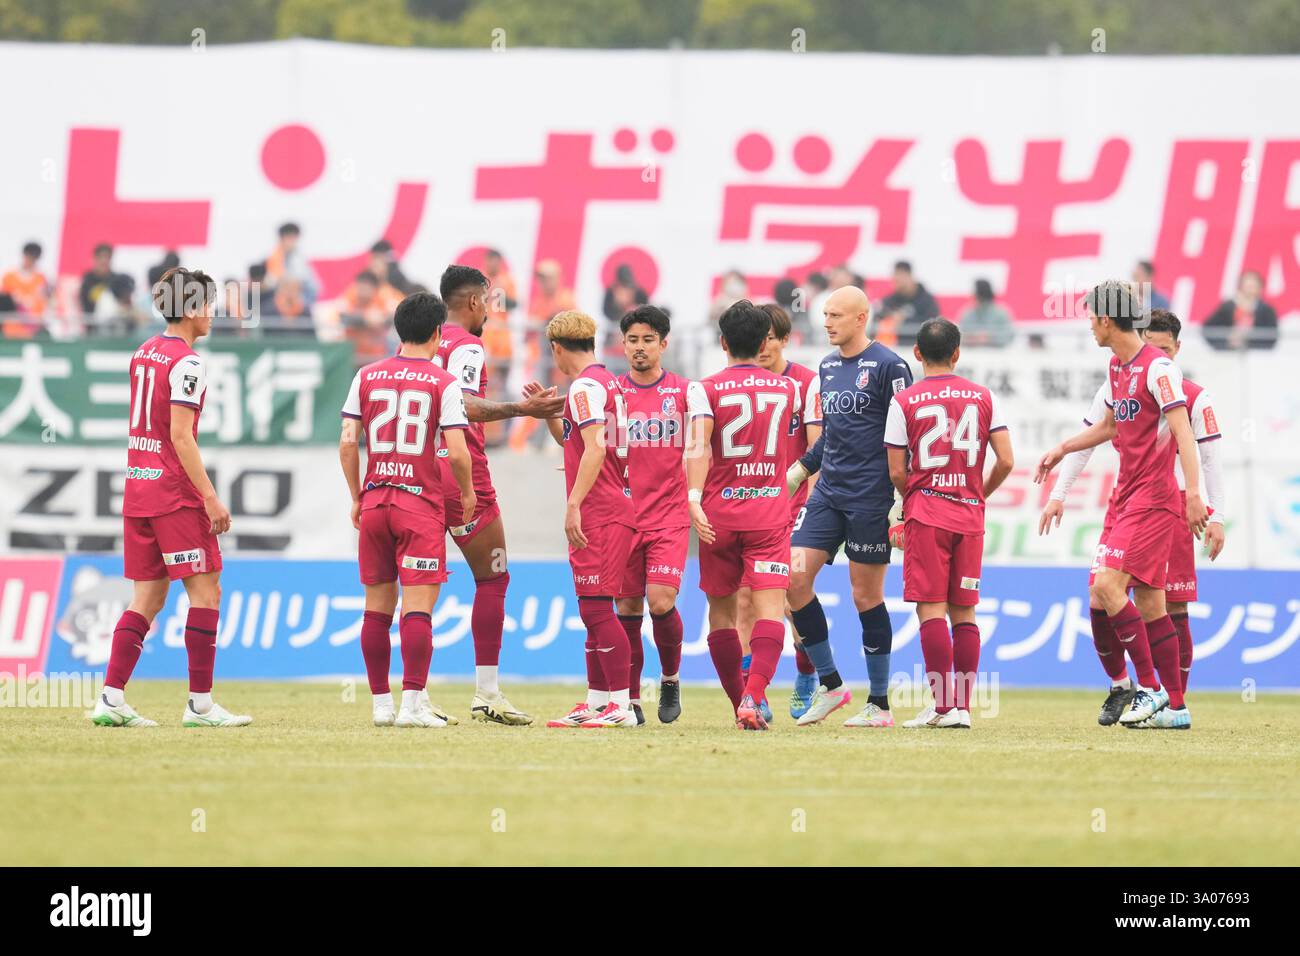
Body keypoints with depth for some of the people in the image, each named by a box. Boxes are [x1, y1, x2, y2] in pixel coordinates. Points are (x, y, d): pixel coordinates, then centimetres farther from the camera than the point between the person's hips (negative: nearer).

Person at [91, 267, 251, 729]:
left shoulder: (143, 353, 14)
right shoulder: (186, 362, -13)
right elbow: (180, 436, -18)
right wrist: (210, 496, -18)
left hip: (138, 485, 8)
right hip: (175, 494, -8)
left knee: (148, 598, 9)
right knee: (205, 591, -2)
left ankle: (111, 698, 2)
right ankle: (200, 703, -3)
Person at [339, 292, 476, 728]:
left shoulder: (367, 376, 6)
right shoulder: (443, 382, -5)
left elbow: (347, 443, 4)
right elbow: (457, 451, -10)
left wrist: (356, 498, 14)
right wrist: (467, 493, 7)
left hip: (374, 500, 4)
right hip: (421, 503, -4)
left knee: (377, 604, 10)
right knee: (418, 605, -5)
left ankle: (380, 704, 13)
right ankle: (413, 704, -11)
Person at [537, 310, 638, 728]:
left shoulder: (585, 385, -11)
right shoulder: (607, 382, 19)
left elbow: (595, 448, -20)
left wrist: (574, 505, -21)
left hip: (599, 516, -10)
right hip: (613, 511, 10)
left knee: (597, 608, -10)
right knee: (594, 611, 13)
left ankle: (621, 706, -12)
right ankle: (595, 704, 18)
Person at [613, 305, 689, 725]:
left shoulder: (684, 391, 4)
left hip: (669, 515, -1)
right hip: (622, 514, 1)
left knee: (662, 603, -13)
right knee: (627, 609, 1)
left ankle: (670, 678, 13)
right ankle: (631, 701, 10)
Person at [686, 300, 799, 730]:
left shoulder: (705, 389, -3)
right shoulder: (787, 388, 7)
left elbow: (699, 448, -18)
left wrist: (694, 499, -25)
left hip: (719, 514, -1)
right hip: (770, 511, 1)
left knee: (721, 609, 14)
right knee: (769, 607, -8)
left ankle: (740, 701, 17)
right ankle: (753, 697, -28)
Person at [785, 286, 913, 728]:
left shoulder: (888, 366, -8)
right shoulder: (827, 367, 14)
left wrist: (903, 501, -14)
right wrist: (800, 470, 15)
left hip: (870, 497, -7)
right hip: (828, 492, 7)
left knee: (866, 595, -2)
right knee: (794, 577, -5)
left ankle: (879, 704, 7)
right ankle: (830, 684, 7)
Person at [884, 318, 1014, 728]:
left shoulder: (905, 401, -2)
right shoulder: (983, 398, 6)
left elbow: (897, 472, -3)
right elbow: (1005, 461, 2)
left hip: (926, 513, -3)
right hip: (970, 517, 3)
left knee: (931, 609, -5)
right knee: (964, 612, 7)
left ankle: (943, 705, -11)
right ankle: (962, 707, 4)